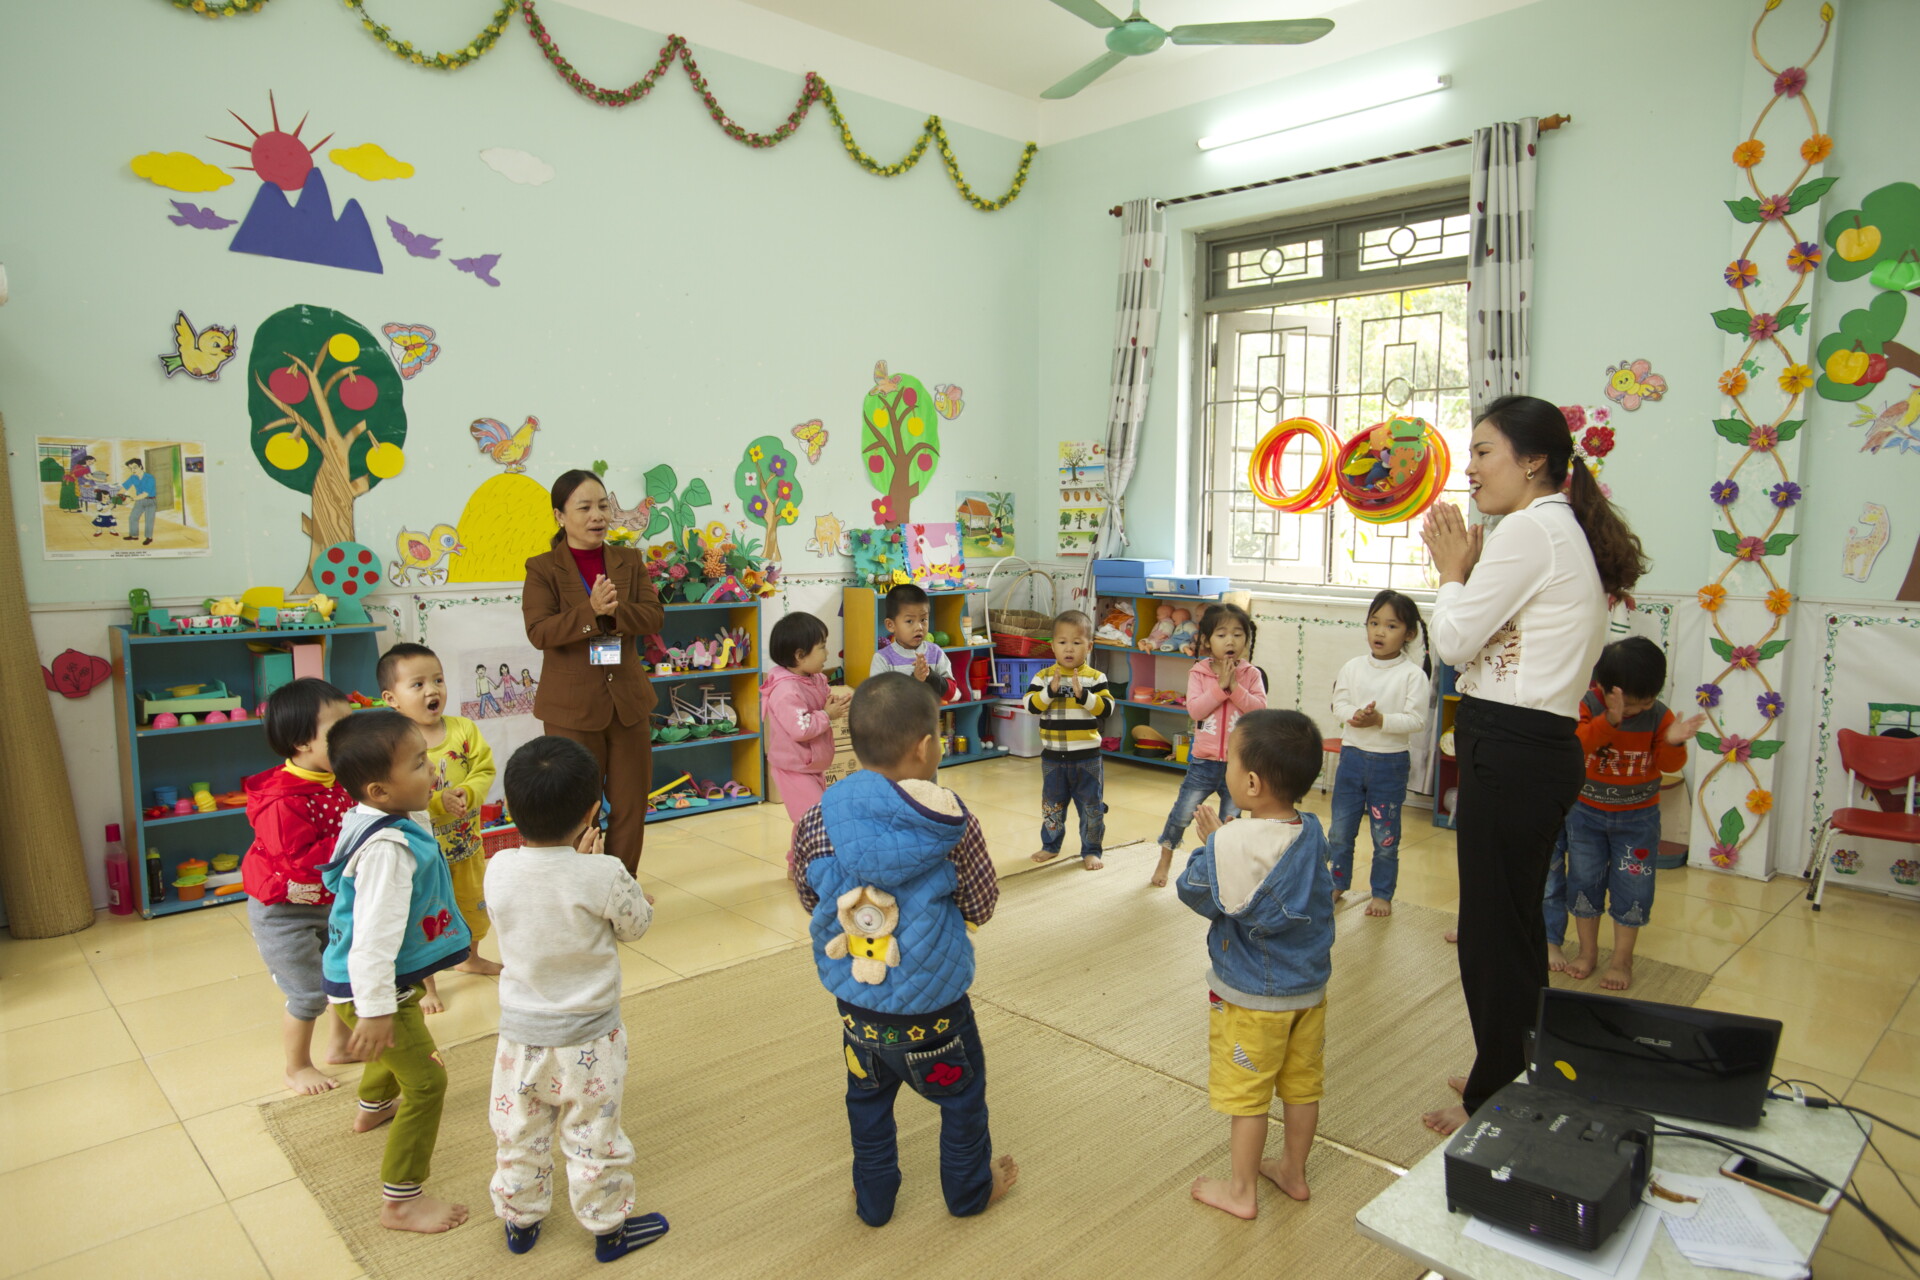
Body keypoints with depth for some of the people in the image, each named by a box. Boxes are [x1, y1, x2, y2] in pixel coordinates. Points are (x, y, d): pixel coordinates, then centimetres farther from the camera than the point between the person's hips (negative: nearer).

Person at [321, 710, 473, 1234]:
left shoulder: (398, 821, -3)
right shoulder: (389, 848, -35)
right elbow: (376, 934, -34)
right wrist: (375, 1010, -30)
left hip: (393, 976, 11)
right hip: (370, 987, -11)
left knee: (399, 1047, 36)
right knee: (426, 1081, -4)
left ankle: (373, 1108, 65)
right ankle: (400, 1201, 8)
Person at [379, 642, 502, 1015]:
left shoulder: (464, 729, -5)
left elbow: (485, 771, -6)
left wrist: (468, 793, -25)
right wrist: (438, 802, -31)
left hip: (467, 842, 5)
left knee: (474, 905, 24)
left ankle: (469, 958, 50)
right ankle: (427, 985, 29)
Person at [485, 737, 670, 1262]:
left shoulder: (498, 870, -14)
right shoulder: (604, 876, -26)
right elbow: (635, 925, -7)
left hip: (520, 1035, 3)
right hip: (588, 1040, -3)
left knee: (518, 1134, 23)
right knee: (594, 1139, 15)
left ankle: (520, 1220, 43)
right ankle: (609, 1228, 33)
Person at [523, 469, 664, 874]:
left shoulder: (629, 561, 7)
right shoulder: (543, 569, -4)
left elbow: (654, 616, -2)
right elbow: (538, 632, -15)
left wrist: (615, 610, -21)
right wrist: (591, 610, -28)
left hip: (628, 700, 4)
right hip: (572, 707, -4)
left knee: (631, 804, 12)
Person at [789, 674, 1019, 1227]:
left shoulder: (818, 822, -15)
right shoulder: (953, 827, -22)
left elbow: (809, 895, 0)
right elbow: (981, 904, -9)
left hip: (855, 1001, 3)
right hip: (932, 1006, -2)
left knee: (868, 1099, 26)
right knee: (962, 1096, 24)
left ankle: (873, 1199, 45)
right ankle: (970, 1189, 46)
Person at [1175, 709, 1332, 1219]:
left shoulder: (1232, 844, -30)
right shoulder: (1312, 833, -8)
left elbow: (1195, 892, -14)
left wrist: (1208, 843, -2)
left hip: (1252, 996, -6)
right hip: (1310, 986, 7)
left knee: (1247, 1094, 11)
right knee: (1302, 1085, 21)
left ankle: (1241, 1189, 27)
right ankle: (1293, 1170, 41)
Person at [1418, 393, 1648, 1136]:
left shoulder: (1529, 529, -14)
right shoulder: (1567, 531, 17)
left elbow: (1453, 642, -15)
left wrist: (1452, 570, 0)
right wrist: (1464, 568, 9)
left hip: (1511, 753, -11)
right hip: (1538, 746, 11)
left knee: (1492, 933, 2)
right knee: (1514, 925, 21)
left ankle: (1495, 1104, 17)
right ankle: (1509, 1075, 36)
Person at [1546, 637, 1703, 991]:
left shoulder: (1659, 716, -10)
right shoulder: (1587, 705, -16)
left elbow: (1670, 764, -11)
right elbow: (1576, 742, -31)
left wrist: (1673, 743, -32)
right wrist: (1609, 721, -44)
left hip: (1638, 818, 1)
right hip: (1586, 812, 0)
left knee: (1632, 887, 4)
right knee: (1584, 880, 10)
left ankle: (1622, 958, 21)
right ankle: (1588, 951, 27)